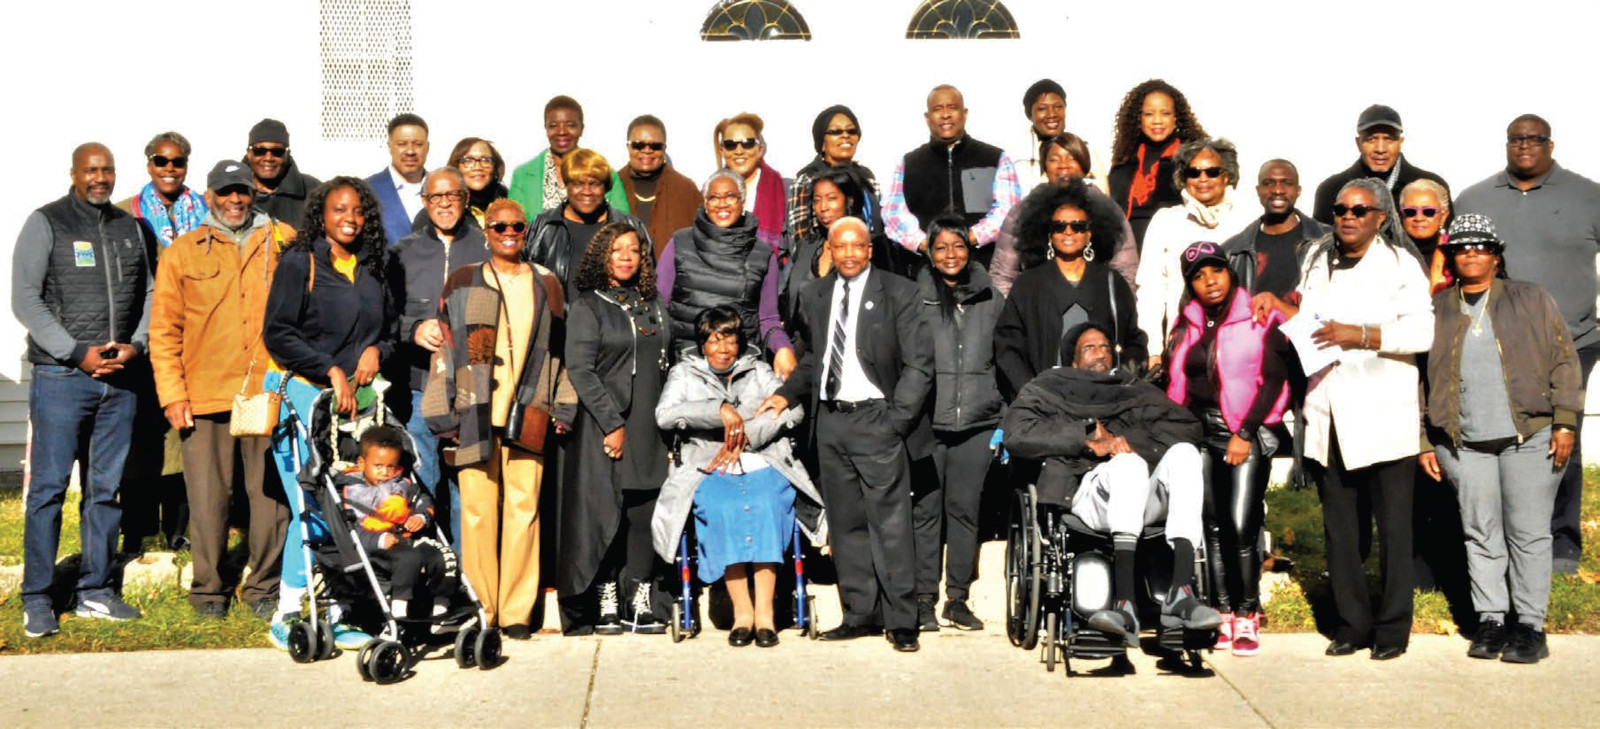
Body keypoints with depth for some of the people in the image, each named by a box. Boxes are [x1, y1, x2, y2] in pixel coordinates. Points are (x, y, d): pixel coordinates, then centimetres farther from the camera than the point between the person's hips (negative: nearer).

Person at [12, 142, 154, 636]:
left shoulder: (130, 228, 14)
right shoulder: (45, 224, 0)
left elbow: (148, 294, 15)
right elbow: (25, 300, -6)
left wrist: (136, 345, -3)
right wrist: (78, 353, -12)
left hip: (119, 378, 4)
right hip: (61, 377, -4)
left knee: (106, 488, 7)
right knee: (48, 487, -4)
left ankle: (95, 591, 15)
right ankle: (36, 600, 3)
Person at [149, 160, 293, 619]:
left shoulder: (282, 242, 12)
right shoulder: (184, 252, 10)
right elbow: (164, 329, 8)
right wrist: (172, 393, 0)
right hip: (205, 395, 0)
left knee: (270, 493, 1)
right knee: (209, 497, 1)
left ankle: (264, 586, 14)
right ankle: (209, 589, 15)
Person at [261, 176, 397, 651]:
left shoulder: (373, 270, 15)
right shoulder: (298, 263, -2)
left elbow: (389, 327, 25)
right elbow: (277, 333, -8)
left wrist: (376, 350, 3)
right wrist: (331, 369, -14)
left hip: (353, 398, 5)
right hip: (301, 393, -5)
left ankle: (334, 617, 8)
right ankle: (286, 618, 3)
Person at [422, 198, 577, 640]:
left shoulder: (546, 285, 15)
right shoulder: (462, 284, 10)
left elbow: (561, 350, 14)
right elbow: (444, 350, 7)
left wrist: (563, 411, 6)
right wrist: (444, 416, 1)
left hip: (528, 416, 1)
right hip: (475, 416, -1)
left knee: (524, 508, -3)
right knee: (478, 510, -2)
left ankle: (516, 611, 3)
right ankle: (480, 610, 7)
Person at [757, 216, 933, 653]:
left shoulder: (898, 294, -1)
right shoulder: (815, 298, 13)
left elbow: (919, 363, -4)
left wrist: (897, 419, -11)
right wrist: (787, 395, 7)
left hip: (876, 418, -5)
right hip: (830, 421, 5)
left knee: (889, 523, -6)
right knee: (846, 524, 9)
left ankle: (901, 621, 2)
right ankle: (860, 614, 18)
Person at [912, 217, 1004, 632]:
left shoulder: (990, 298, 11)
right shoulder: (914, 298, 3)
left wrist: (1004, 416, 12)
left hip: (976, 422, 2)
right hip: (927, 422, -2)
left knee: (964, 508, 4)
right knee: (926, 509, 0)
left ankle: (958, 598, 13)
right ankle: (924, 598, 8)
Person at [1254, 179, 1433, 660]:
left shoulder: (1401, 264, -2)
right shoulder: (1317, 260, 16)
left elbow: (1423, 331, -12)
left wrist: (1360, 335, -19)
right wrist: (1278, 307, 11)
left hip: (1384, 417, -5)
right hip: (1328, 417, 5)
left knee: (1392, 525, 0)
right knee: (1338, 525, 8)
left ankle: (1392, 627, 9)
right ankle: (1351, 624, 17)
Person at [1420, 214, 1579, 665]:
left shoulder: (1532, 300, 8)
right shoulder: (1435, 310, 11)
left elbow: (1564, 362, 5)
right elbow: (1420, 378, 11)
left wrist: (1565, 423, -4)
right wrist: (1424, 442, 7)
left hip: (1529, 437, -1)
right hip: (1464, 444, 2)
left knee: (1527, 532, 1)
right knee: (1481, 534, 5)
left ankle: (1530, 624, 8)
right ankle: (1490, 620, 13)